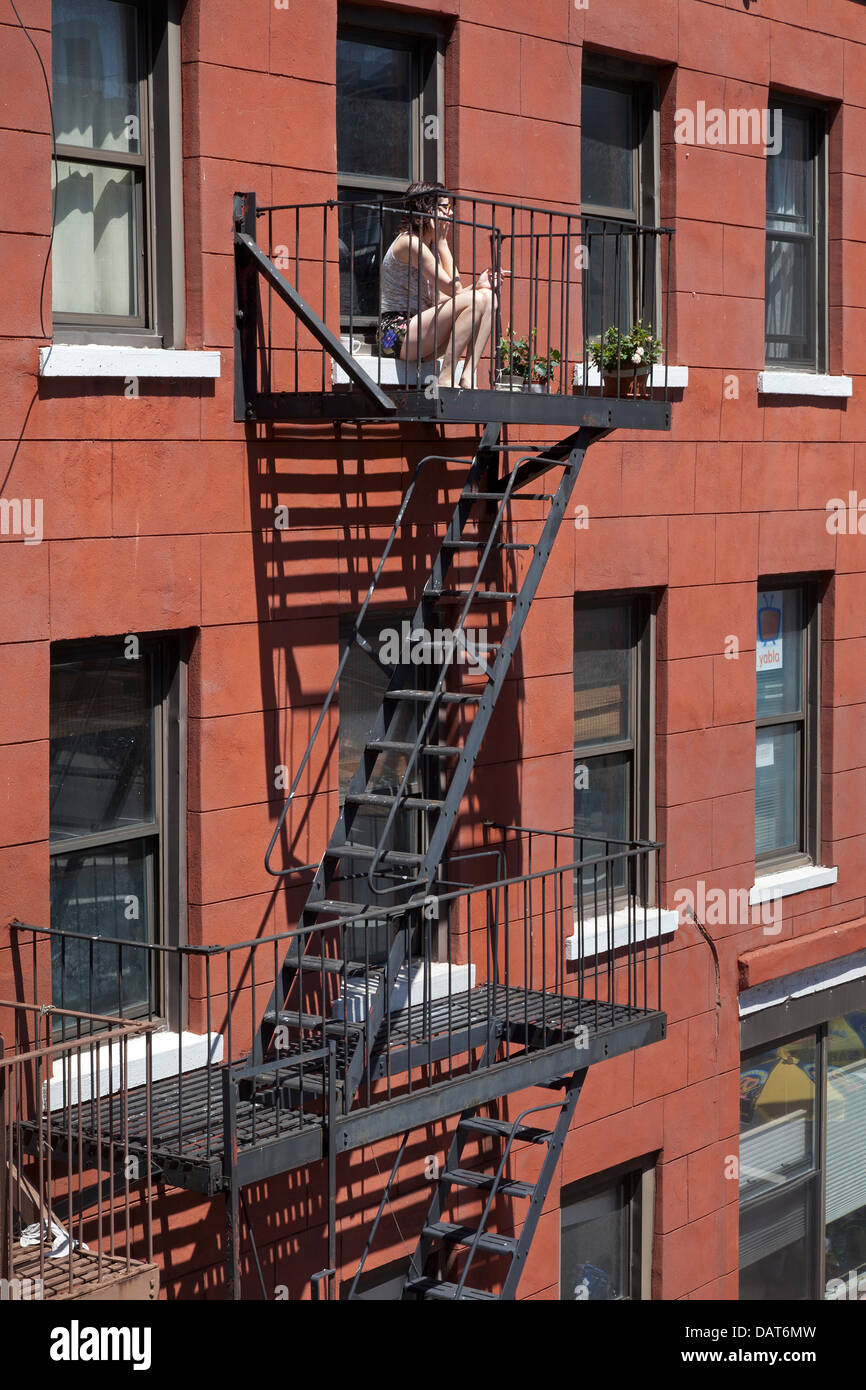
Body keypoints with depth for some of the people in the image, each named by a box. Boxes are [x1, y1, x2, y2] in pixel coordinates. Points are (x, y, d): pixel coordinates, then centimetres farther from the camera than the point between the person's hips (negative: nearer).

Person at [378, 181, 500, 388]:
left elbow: (439, 299, 9)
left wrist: (477, 286, -5)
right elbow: (454, 288, -15)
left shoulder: (426, 245, 19)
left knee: (488, 298, 1)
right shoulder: (409, 242, -12)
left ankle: (468, 377, -12)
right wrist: (442, 242, -6)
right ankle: (445, 379, -22)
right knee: (474, 300, -23)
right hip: (398, 334, -10)